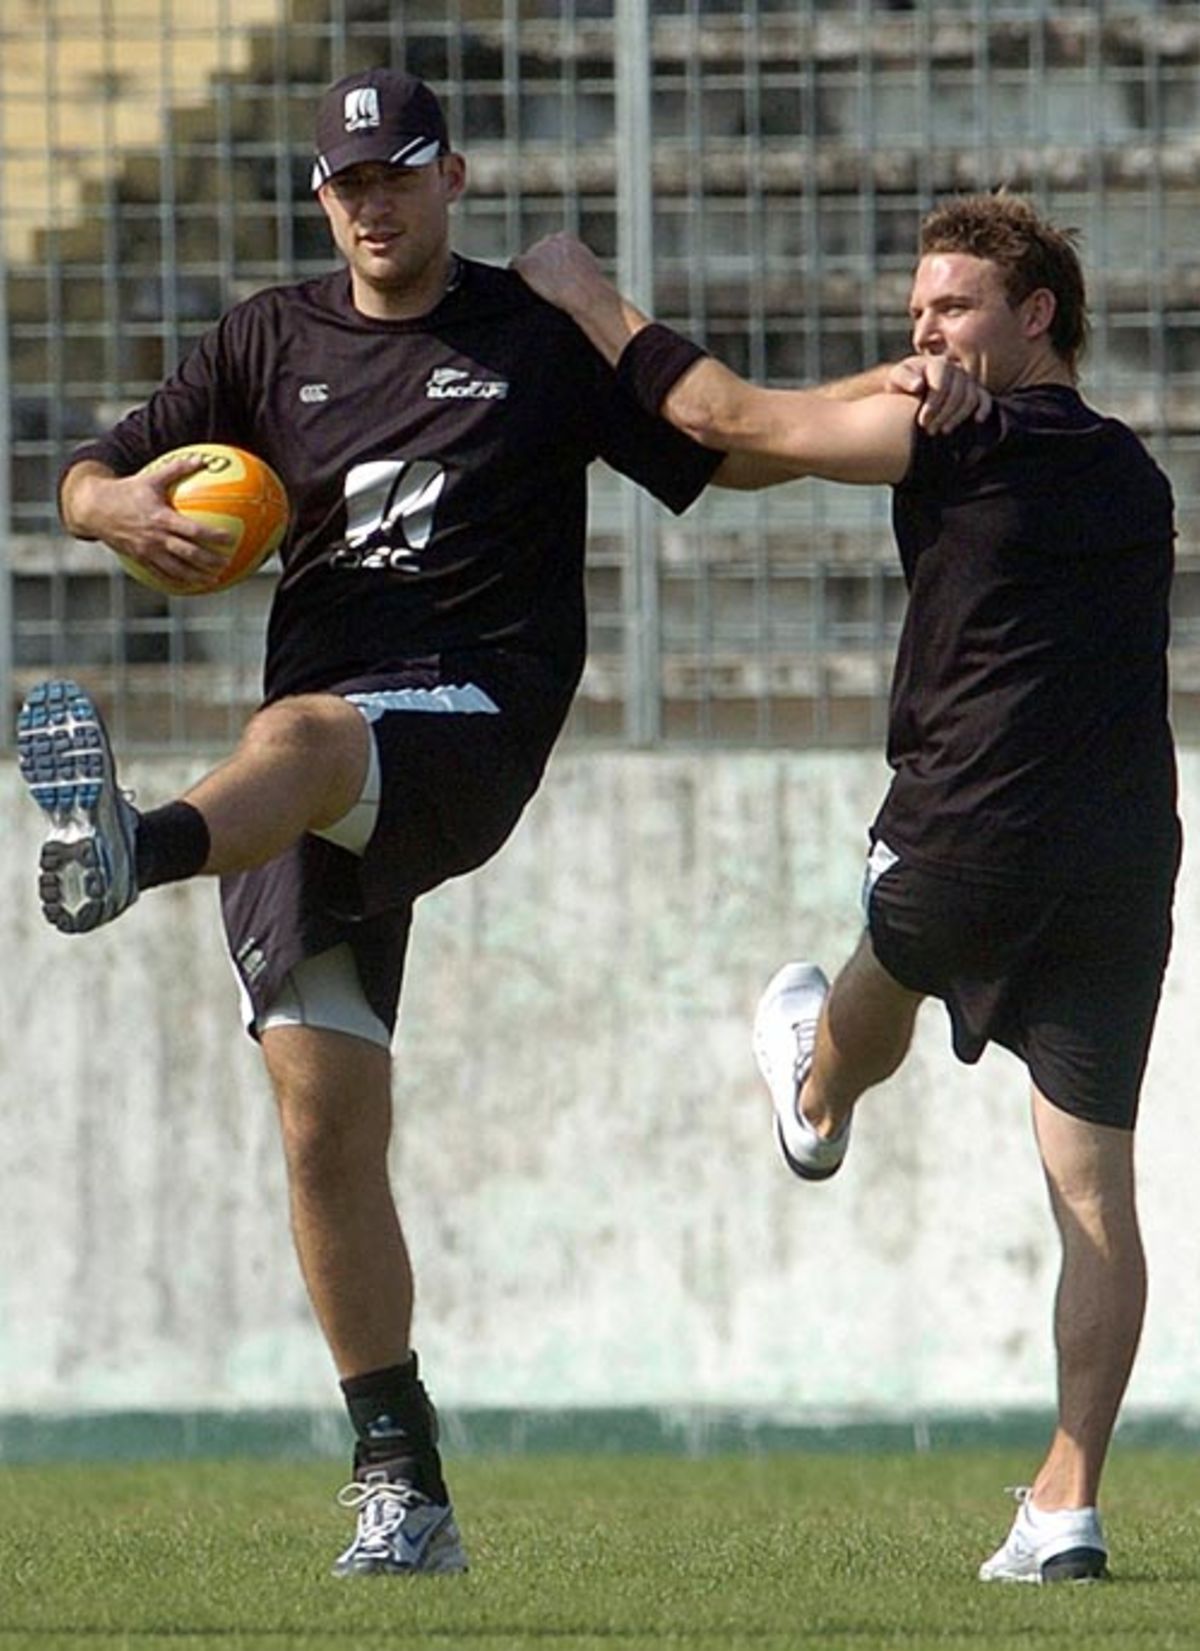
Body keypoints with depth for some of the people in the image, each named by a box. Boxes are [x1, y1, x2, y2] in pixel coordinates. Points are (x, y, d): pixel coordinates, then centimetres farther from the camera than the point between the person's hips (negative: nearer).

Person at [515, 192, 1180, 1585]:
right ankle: (1068, 1500, -3)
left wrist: (590, 303, 6)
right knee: (1092, 1179, 2)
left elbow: (732, 421, -4)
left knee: (880, 986, 32)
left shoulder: (963, 439, -7)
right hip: (1125, 866, 5)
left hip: (968, 835, -5)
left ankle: (817, 1103, 64)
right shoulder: (1132, 476, 15)